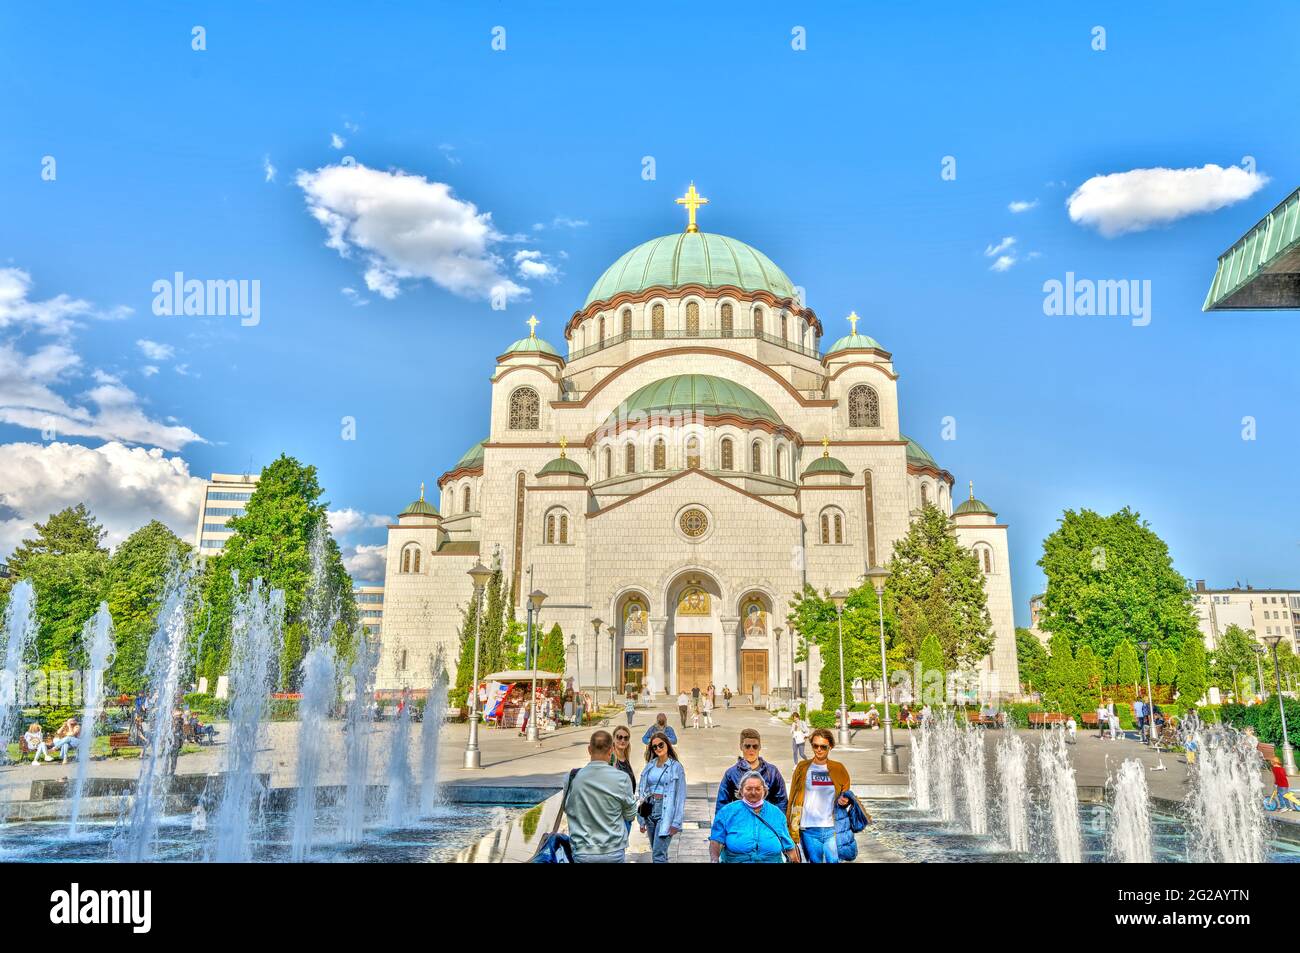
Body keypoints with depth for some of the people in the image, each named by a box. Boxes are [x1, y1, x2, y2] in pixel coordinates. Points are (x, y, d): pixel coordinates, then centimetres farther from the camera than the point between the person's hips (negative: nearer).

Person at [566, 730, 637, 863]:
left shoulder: (572, 777, -8)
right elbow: (630, 815, 0)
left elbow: (567, 809, 8)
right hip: (613, 852, -1)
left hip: (582, 852, 1)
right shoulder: (621, 778, -13)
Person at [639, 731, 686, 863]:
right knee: (656, 852, 14)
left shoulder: (676, 767, -4)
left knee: (658, 855, -12)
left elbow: (681, 796, -6)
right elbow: (643, 792, 9)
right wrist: (642, 819, 6)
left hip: (666, 812, -5)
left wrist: (676, 823, -10)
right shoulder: (649, 766, 7)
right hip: (650, 809, 5)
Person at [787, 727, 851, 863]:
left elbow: (845, 794, 19)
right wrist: (792, 829, 0)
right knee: (815, 861, 8)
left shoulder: (838, 769, 5)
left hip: (832, 828, 0)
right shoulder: (803, 768, 3)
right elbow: (793, 798, 5)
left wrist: (844, 801, -5)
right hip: (809, 830, 0)